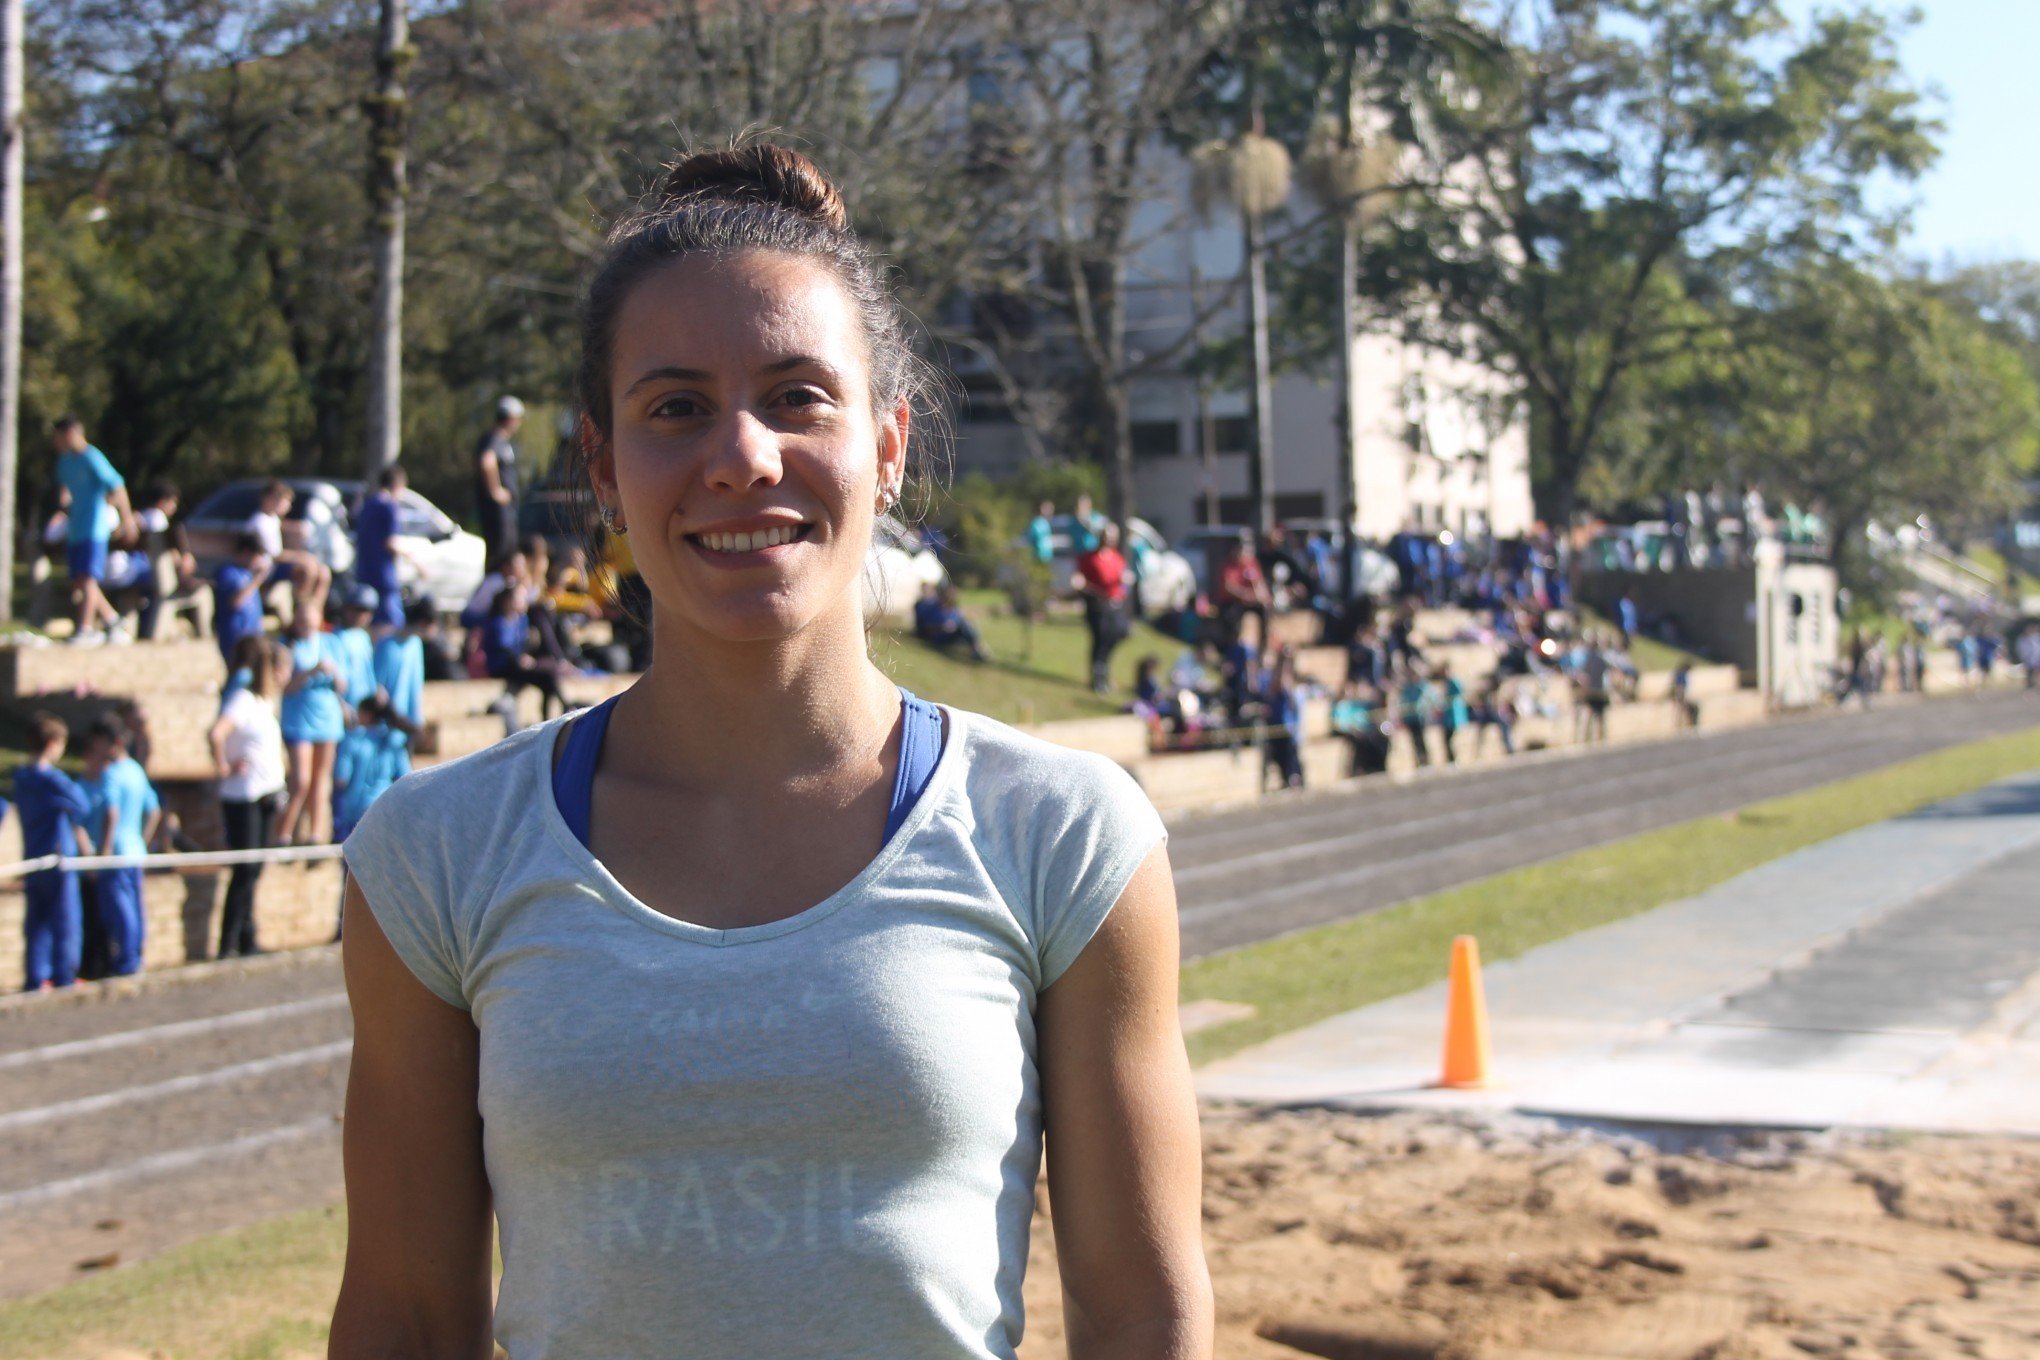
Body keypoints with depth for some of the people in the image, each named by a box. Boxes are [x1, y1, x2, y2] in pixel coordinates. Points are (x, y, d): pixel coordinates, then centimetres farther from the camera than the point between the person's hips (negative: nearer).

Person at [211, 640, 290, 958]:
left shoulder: (266, 702, 13)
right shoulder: (243, 700, -15)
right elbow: (215, 734, -31)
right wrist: (223, 767, -19)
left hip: (266, 797, 8)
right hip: (243, 798, -8)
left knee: (253, 872, 11)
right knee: (244, 872, -7)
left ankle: (246, 943, 17)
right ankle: (228, 946, -3)